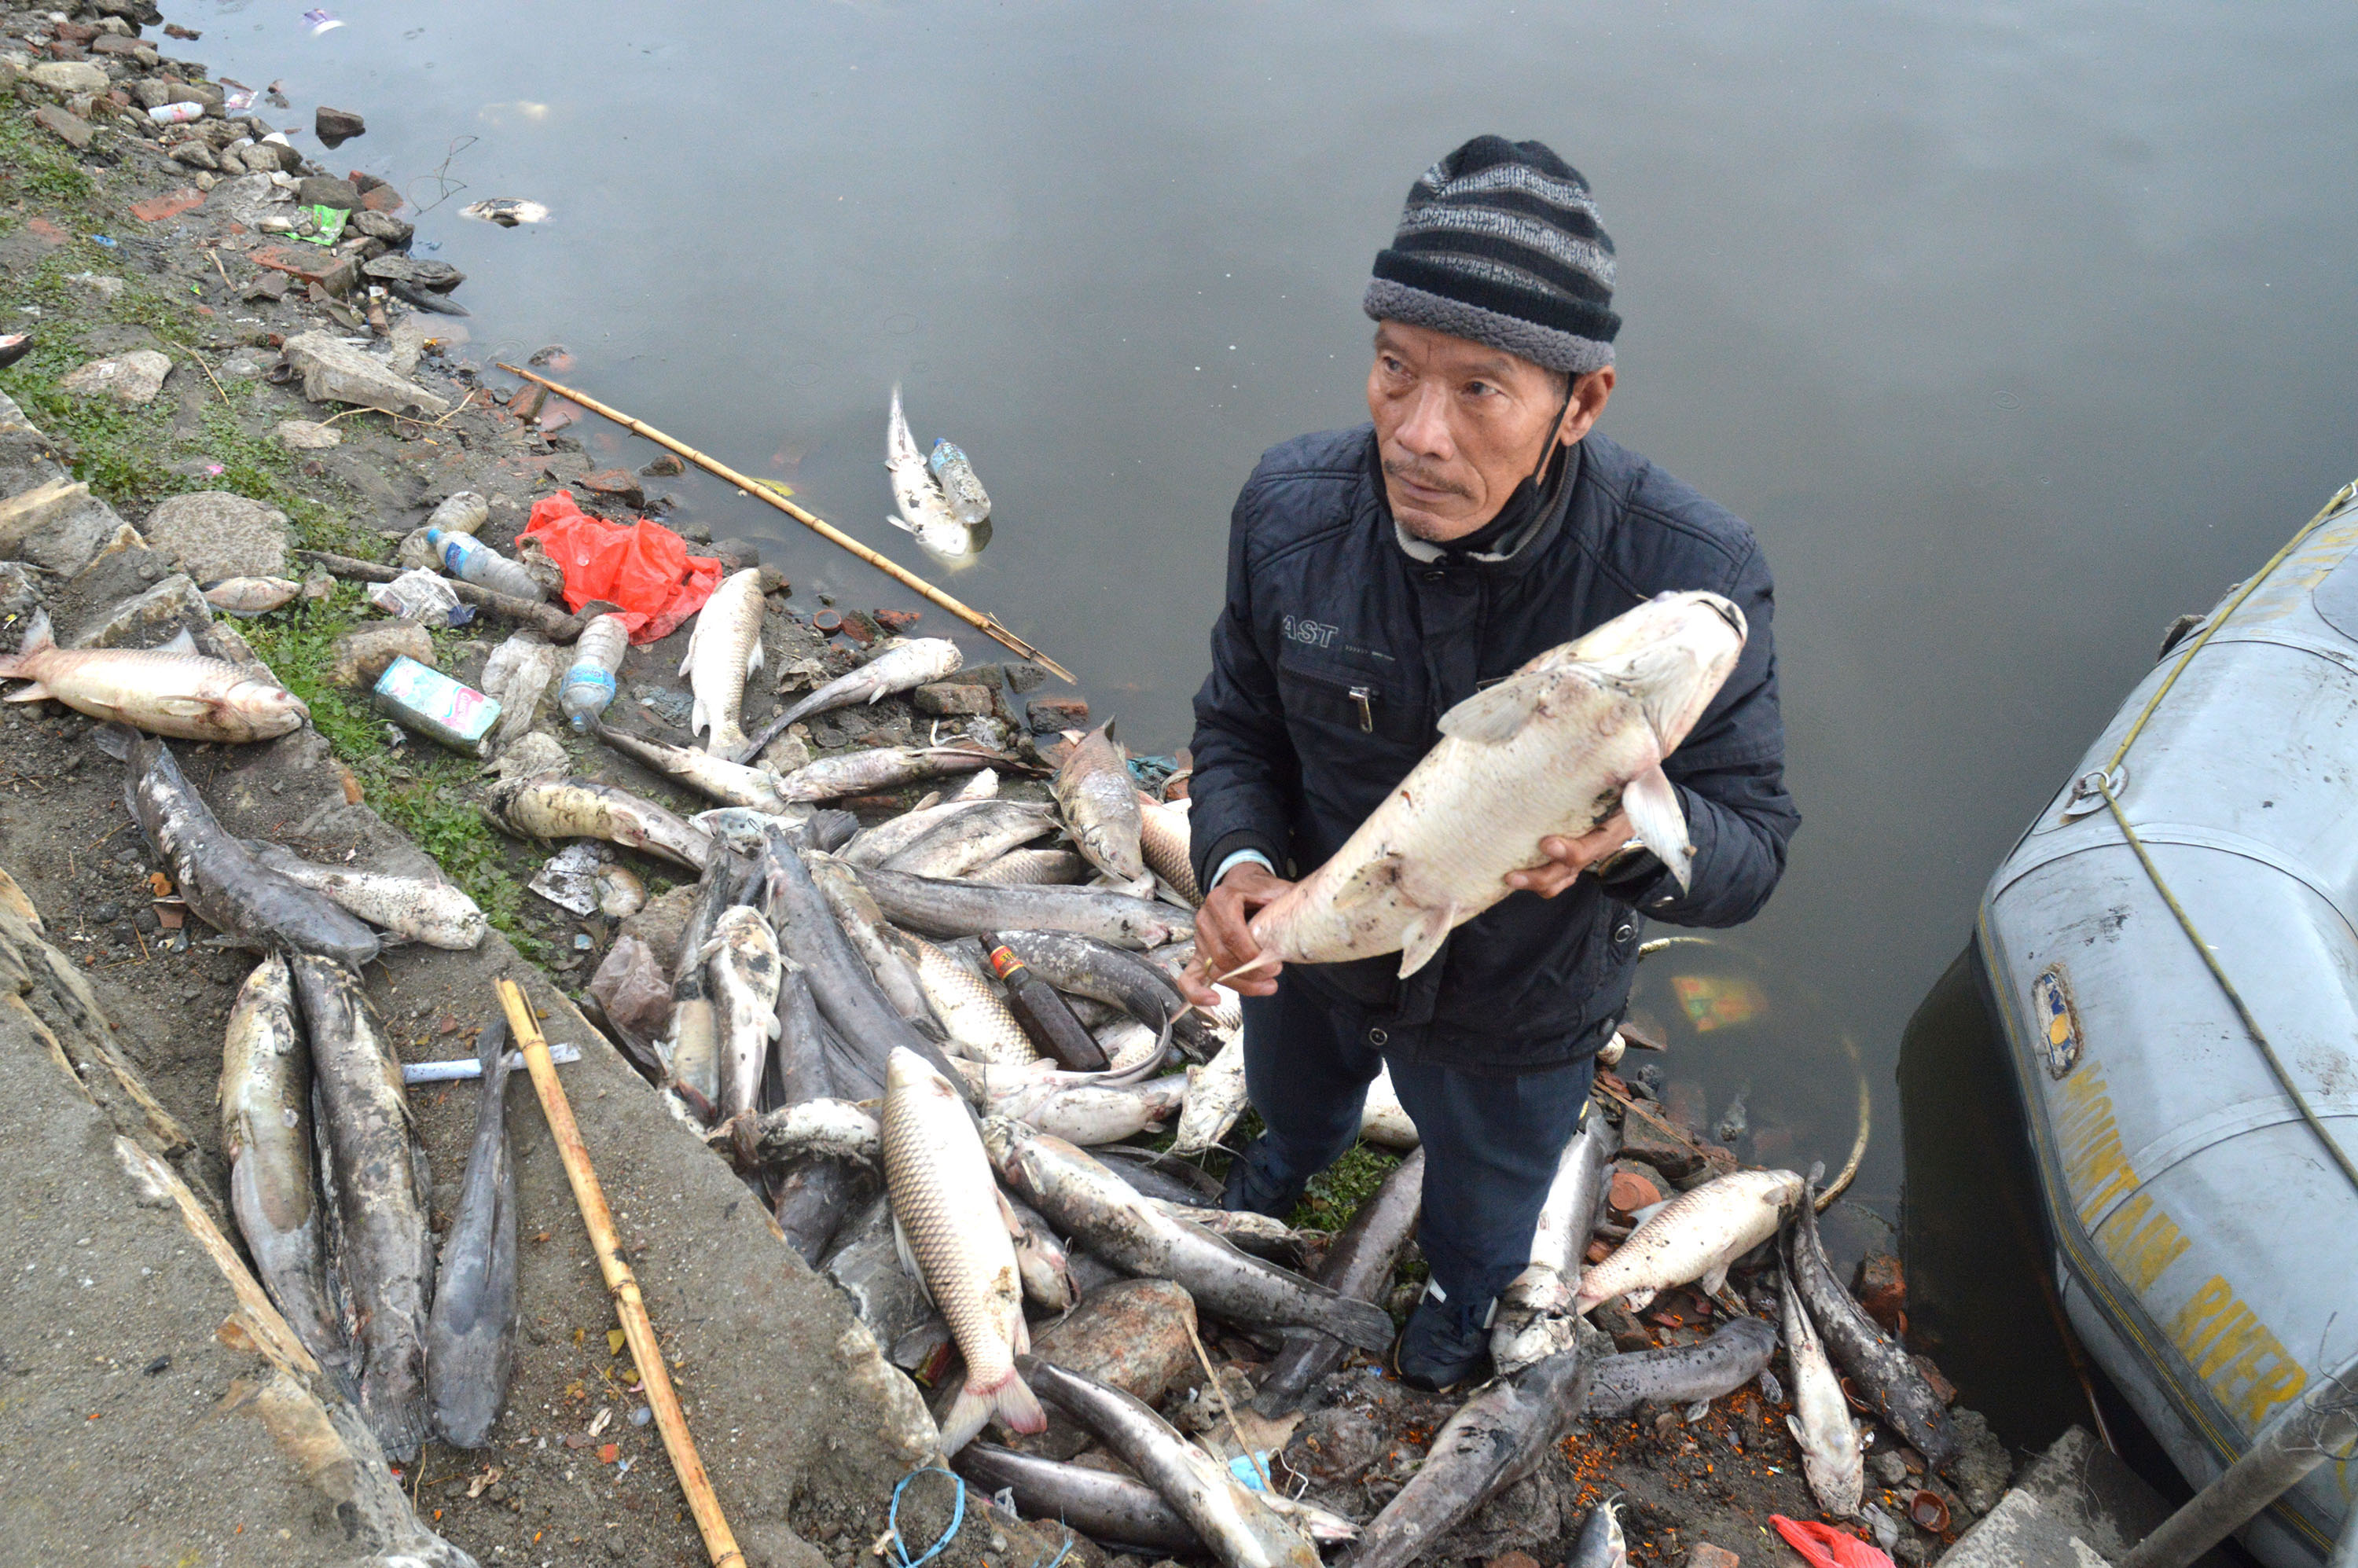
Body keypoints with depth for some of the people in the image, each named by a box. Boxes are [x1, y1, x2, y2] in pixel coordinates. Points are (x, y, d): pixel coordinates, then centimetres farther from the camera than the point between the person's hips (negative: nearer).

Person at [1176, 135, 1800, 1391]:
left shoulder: (1688, 577, -36)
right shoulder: (1292, 507, -26)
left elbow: (1752, 844, -27)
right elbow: (1238, 727, -10)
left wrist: (1641, 837, -50)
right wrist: (1238, 864, -30)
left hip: (1516, 1012, -2)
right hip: (1310, 950, 3)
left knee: (1484, 1200, 32)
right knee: (1293, 1097, 38)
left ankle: (1466, 1291, 70)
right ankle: (1293, 1159, 78)